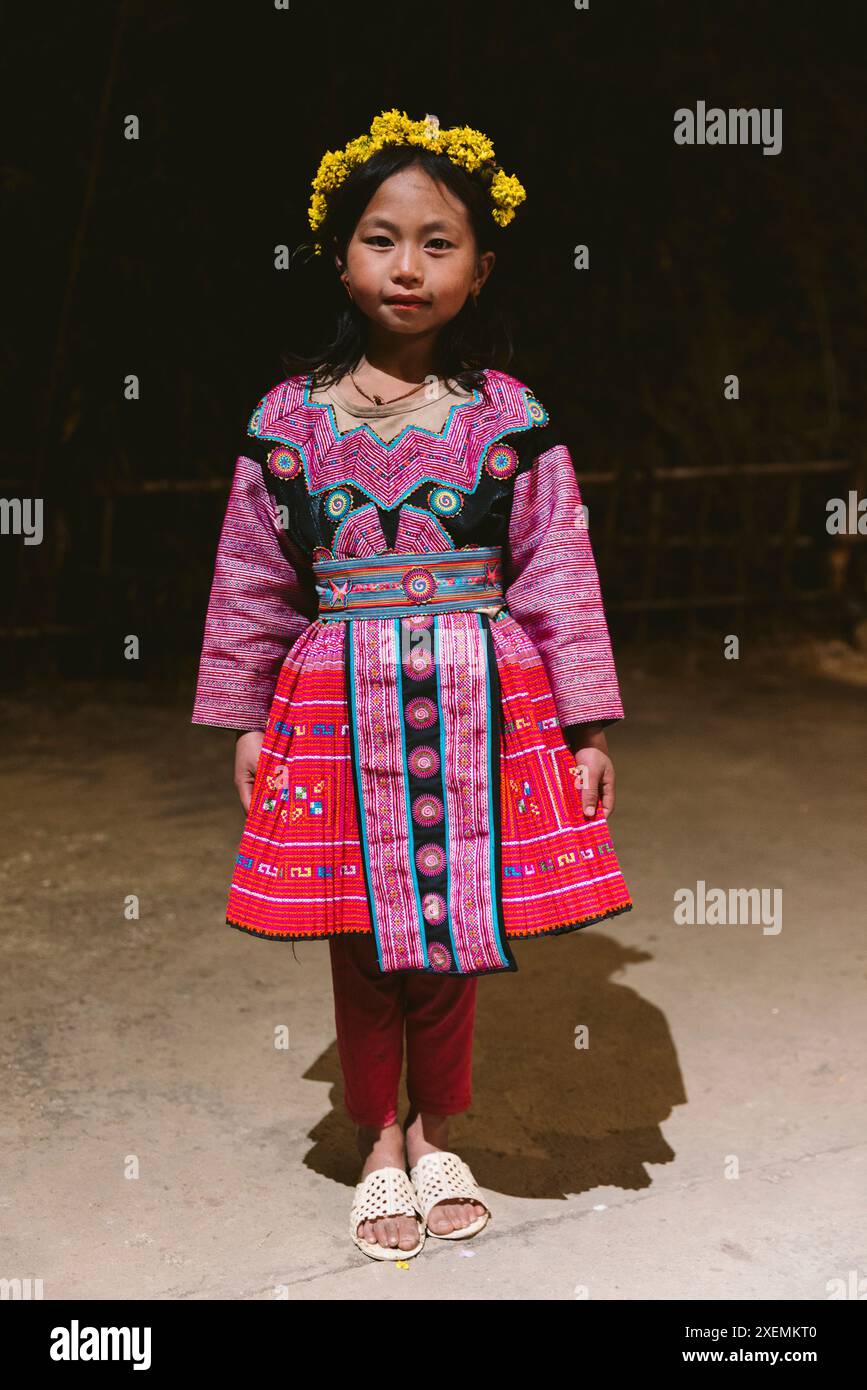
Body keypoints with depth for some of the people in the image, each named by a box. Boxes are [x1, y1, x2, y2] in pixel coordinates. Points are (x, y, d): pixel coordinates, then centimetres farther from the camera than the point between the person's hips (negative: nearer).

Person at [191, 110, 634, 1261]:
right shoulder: (291, 414, 2)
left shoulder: (511, 418, 0)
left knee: (455, 933, 10)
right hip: (340, 701, 0)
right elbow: (253, 576, 6)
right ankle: (379, 1142, 29)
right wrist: (244, 719, 5)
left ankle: (436, 1130, 33)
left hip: (480, 706, 0)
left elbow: (558, 571, 0)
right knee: (363, 937, 9)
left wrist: (587, 723, -3)